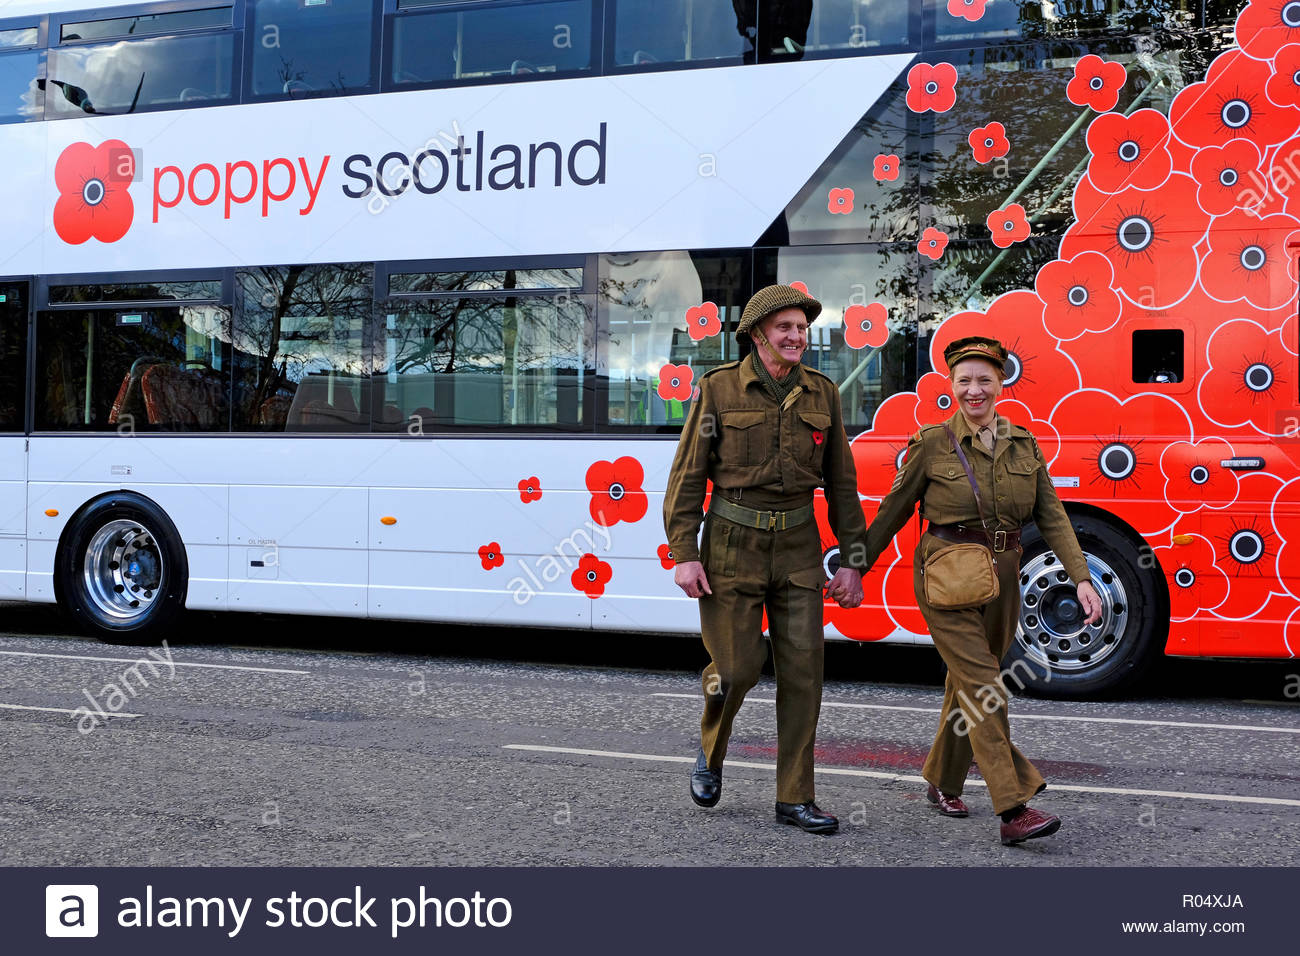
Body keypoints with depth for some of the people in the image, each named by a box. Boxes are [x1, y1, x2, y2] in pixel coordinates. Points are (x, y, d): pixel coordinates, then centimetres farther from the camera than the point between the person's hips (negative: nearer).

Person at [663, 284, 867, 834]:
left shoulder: (822, 394, 4)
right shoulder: (720, 389, -5)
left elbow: (841, 484, 8)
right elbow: (687, 476, -5)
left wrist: (853, 562, 3)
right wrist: (684, 555, -12)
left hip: (798, 549, 3)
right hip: (731, 545, -3)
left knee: (803, 670, 0)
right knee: (737, 667, -2)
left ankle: (794, 798, 10)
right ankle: (711, 749, 31)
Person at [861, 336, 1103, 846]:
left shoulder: (1024, 445, 7)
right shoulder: (932, 444, -4)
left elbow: (1052, 517, 4)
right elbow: (892, 512, 3)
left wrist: (1081, 579, -6)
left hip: (1001, 579, 5)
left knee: (968, 684, 15)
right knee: (983, 686, -13)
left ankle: (942, 781, 35)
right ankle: (1013, 811, -15)